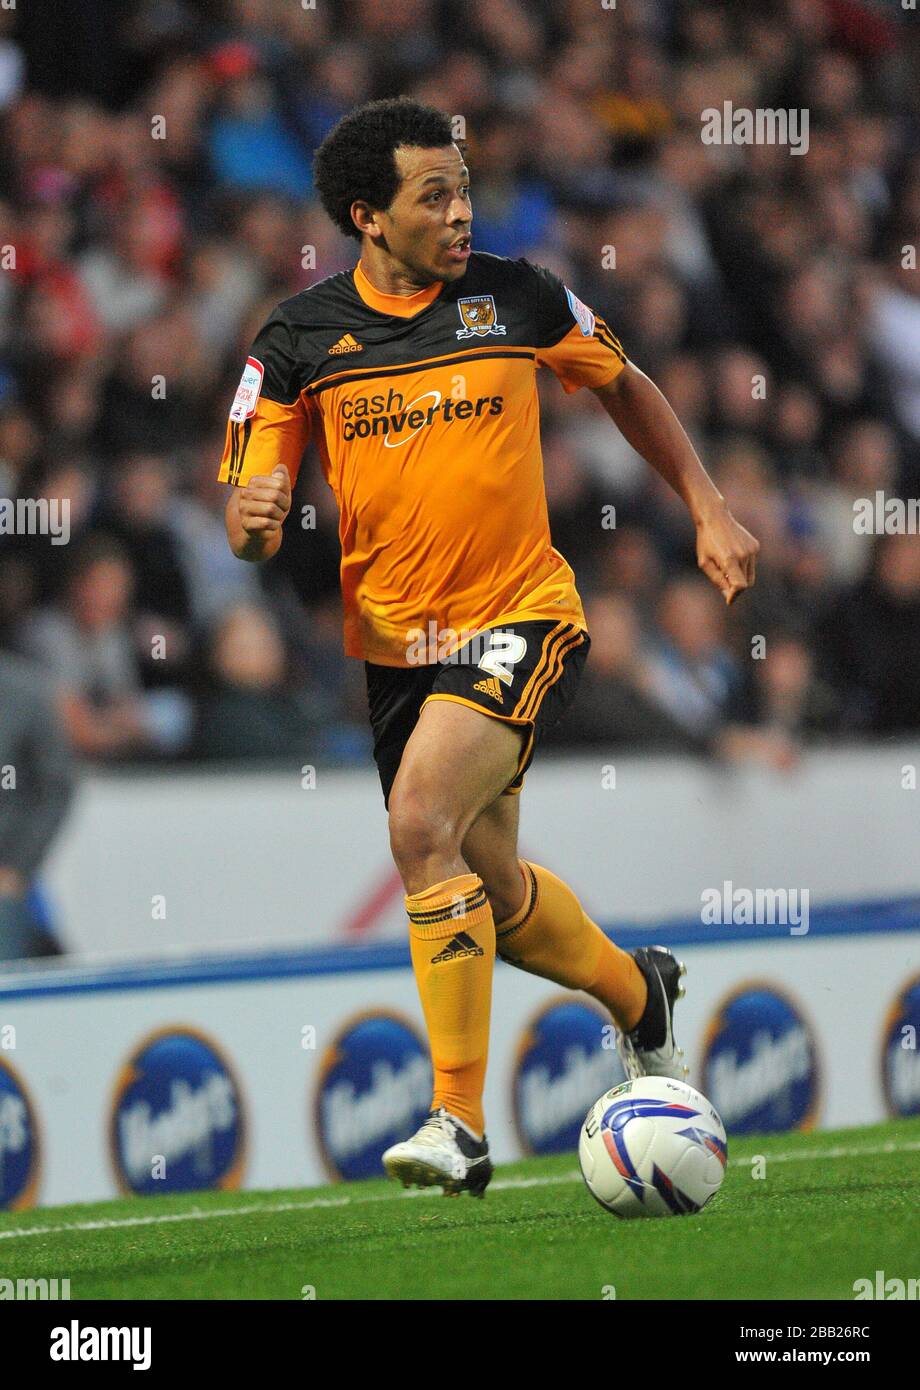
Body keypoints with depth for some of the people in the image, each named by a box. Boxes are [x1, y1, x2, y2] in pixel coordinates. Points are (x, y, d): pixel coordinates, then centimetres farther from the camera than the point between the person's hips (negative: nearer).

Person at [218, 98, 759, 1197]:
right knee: (490, 892, 13)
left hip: (519, 620, -3)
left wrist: (707, 509, 12)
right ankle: (635, 989, 47)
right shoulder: (300, 338, -3)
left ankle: (459, 1121, -22)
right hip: (394, 641, 3)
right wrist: (250, 518, -25)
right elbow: (251, 520, -1)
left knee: (422, 820, -26)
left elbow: (622, 387, 16)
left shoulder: (517, 297, -3)